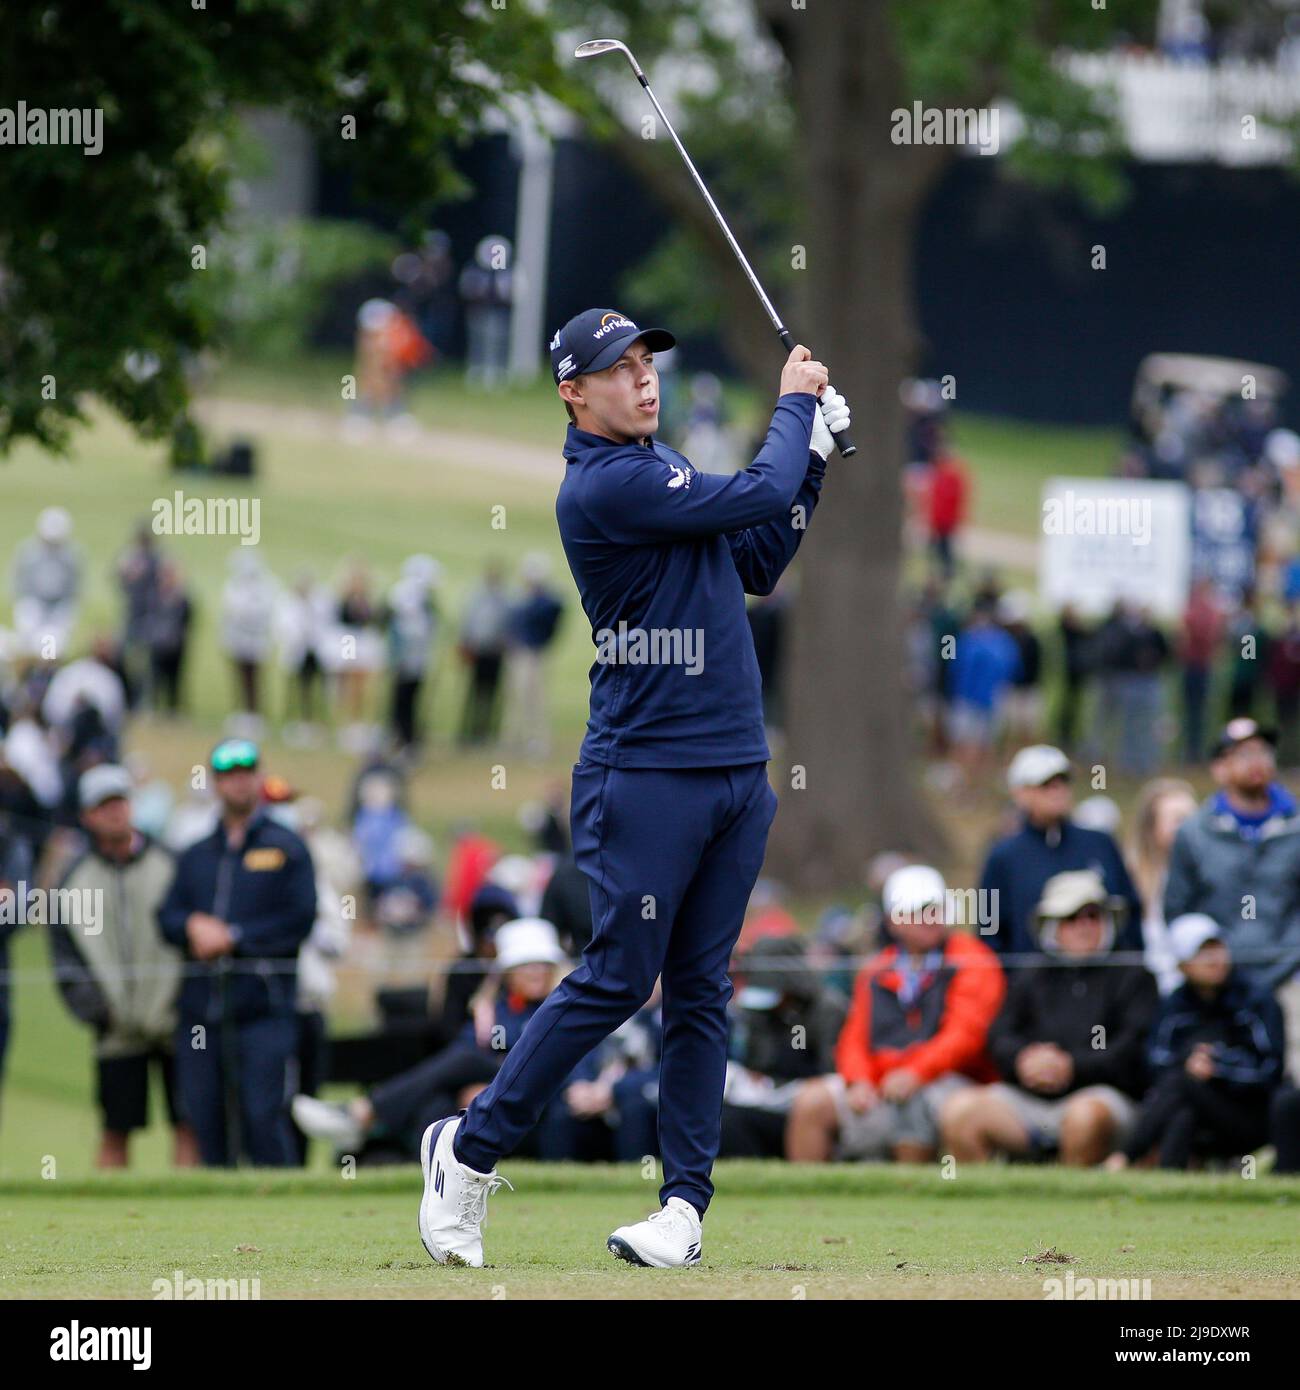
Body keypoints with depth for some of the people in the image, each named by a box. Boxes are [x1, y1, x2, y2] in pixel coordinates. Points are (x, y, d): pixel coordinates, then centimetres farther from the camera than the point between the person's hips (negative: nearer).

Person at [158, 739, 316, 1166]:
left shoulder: (286, 847, 5)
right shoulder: (195, 855, 20)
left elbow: (300, 920, -5)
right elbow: (167, 916, 12)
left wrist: (233, 936, -10)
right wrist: (193, 925, -10)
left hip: (263, 1007, -5)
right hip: (202, 1008, 5)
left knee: (262, 1118, -13)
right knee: (205, 1120, 3)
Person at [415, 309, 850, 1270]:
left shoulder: (664, 464, 16)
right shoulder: (602, 487, -14)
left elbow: (758, 565, 20)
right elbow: (759, 496, -16)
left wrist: (812, 455, 11)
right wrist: (794, 402, 1)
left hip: (737, 771, 8)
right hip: (646, 777, -8)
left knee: (703, 992, 5)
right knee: (619, 979, -7)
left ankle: (687, 1202, 6)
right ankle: (471, 1150, 6)